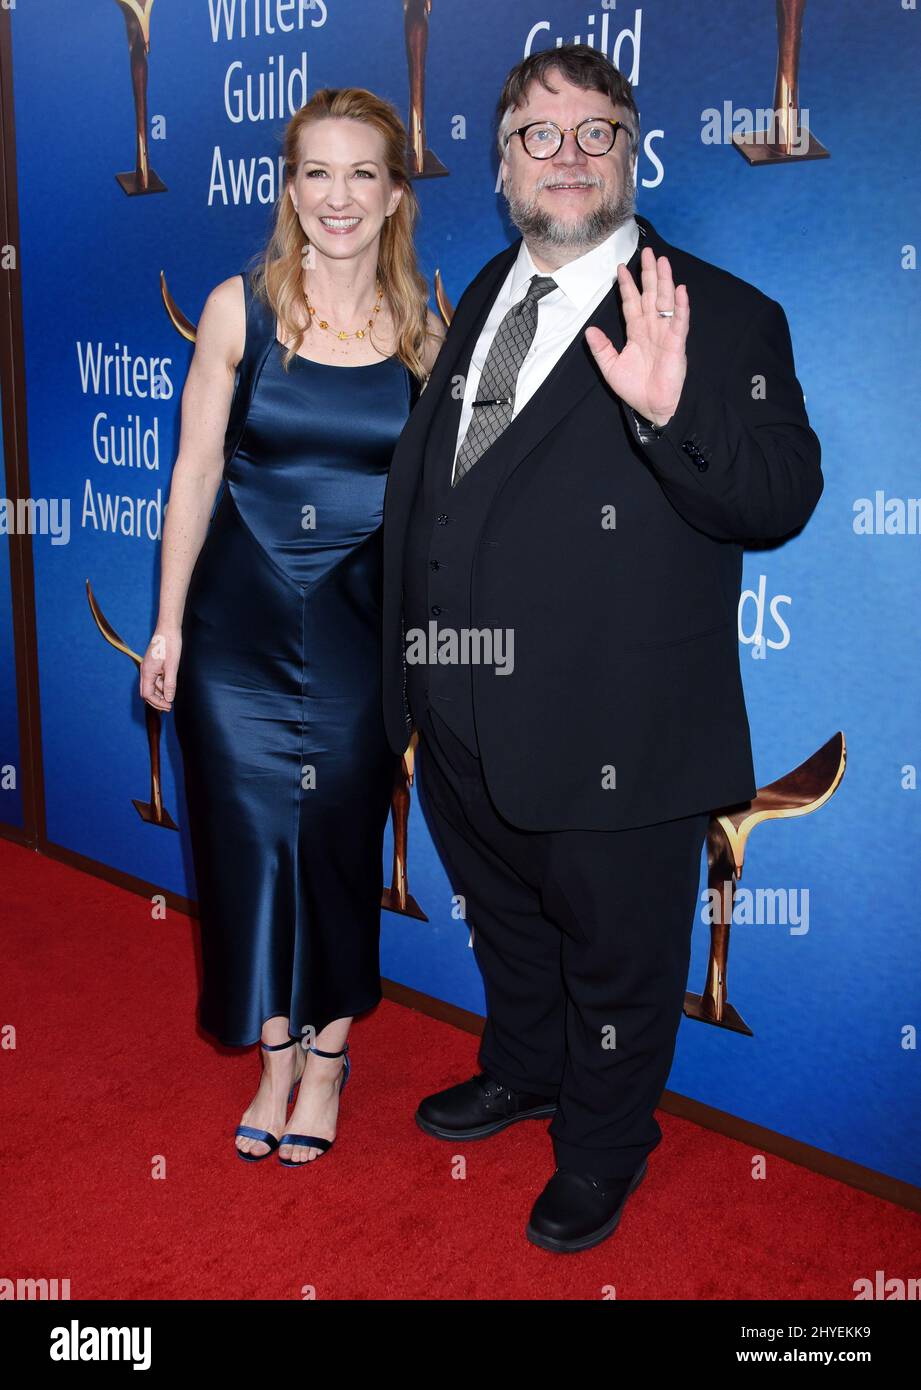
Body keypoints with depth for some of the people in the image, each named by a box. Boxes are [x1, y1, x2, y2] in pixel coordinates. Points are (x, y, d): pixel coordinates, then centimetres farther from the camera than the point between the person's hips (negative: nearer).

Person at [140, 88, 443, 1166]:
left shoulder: (422, 328, -1)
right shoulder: (240, 308, -3)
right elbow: (195, 469, 1)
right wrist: (168, 623, 1)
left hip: (362, 619, 0)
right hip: (239, 614, 0)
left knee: (340, 837, 7)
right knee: (249, 832, 5)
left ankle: (329, 1053, 31)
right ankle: (277, 1054, 28)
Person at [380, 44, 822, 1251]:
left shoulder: (719, 315, -13)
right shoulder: (482, 298, 9)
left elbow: (781, 497, -23)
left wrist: (676, 411, -42)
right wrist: (411, 650, 13)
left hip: (608, 739, -7)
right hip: (461, 714, 7)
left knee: (617, 955, 15)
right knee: (503, 918, 28)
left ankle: (603, 1149, 41)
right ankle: (525, 1069, 56)